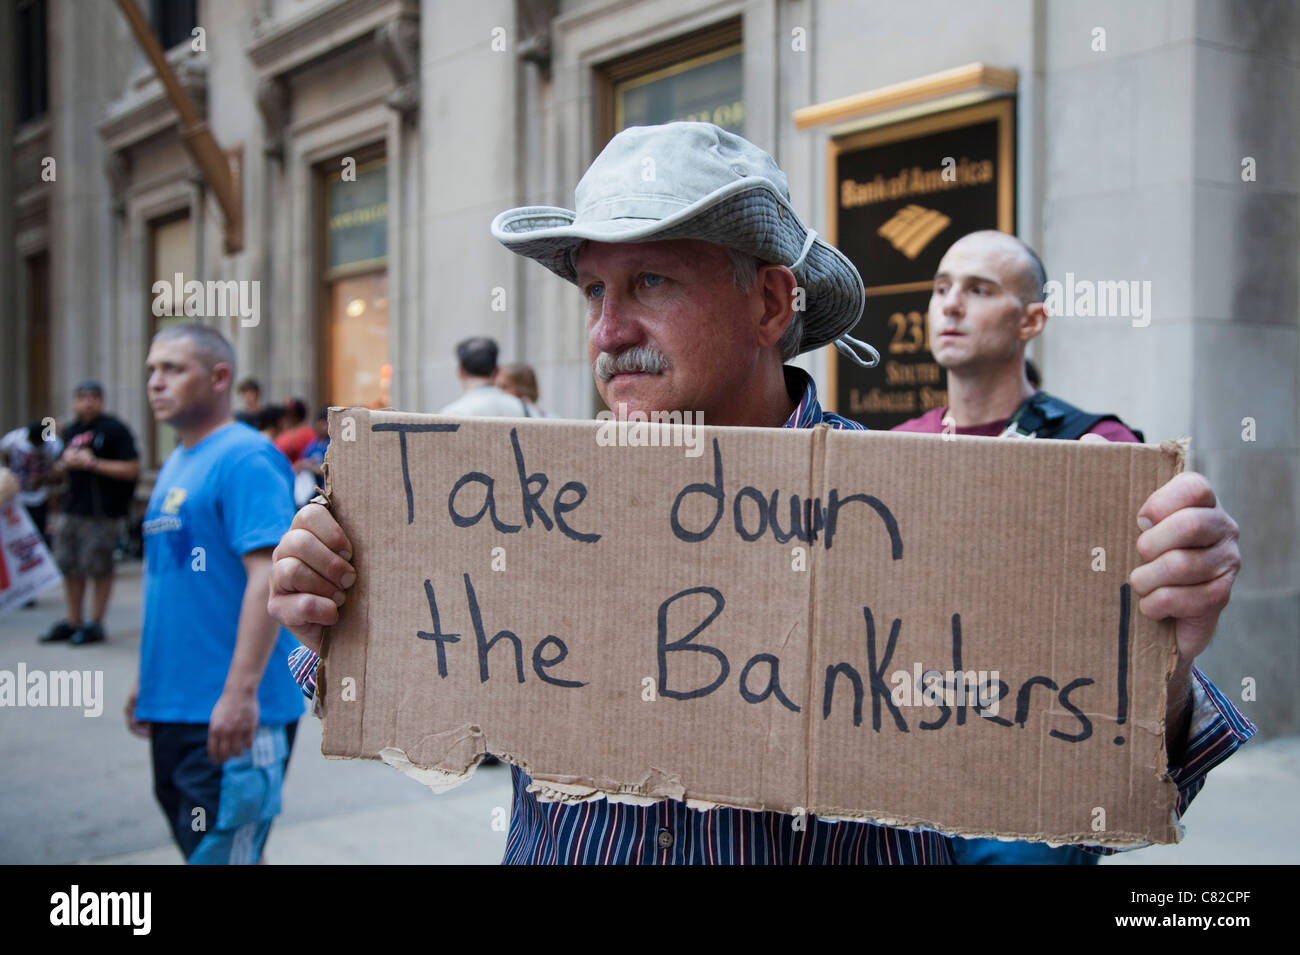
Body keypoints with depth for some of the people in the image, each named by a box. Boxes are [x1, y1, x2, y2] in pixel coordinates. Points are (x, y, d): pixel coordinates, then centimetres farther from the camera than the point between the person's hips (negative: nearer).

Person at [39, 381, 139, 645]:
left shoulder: (115, 430, -7)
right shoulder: (71, 431, 15)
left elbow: (132, 469, -13)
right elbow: (58, 468, 25)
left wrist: (93, 463, -16)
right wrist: (66, 463, 1)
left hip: (103, 513, -7)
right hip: (74, 509, 7)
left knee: (99, 569, -2)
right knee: (70, 567, 12)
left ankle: (95, 624, 9)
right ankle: (73, 622, 24)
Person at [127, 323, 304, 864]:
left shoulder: (244, 457, -12)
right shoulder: (175, 465, 16)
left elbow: (269, 576, -22)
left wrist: (241, 692, -27)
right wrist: (148, 679, 22)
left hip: (228, 715, -9)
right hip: (174, 708, 9)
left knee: (219, 853, -6)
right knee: (194, 845, 16)